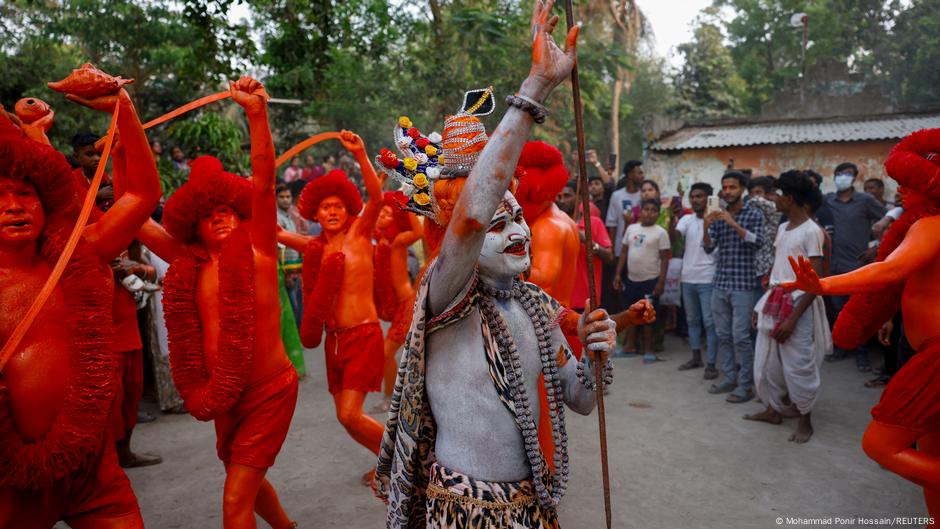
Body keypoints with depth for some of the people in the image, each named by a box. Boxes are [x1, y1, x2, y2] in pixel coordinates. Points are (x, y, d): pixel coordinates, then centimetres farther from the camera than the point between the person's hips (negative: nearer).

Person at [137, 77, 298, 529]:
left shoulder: (256, 252, -11)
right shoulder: (188, 264, 1)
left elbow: (262, 182, -22)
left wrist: (256, 112, -30)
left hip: (270, 390, -6)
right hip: (224, 396, 6)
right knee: (247, 481, 24)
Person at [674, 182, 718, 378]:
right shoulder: (686, 219, 5)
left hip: (708, 279, -6)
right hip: (688, 278, 6)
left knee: (709, 322, 0)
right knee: (692, 320, 15)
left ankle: (711, 363, 6)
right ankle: (696, 357, 28)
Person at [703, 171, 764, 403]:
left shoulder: (753, 214, -1)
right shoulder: (718, 216, 11)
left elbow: (757, 242, -15)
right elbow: (709, 247, 4)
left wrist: (734, 223, -23)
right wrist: (706, 227, -14)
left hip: (743, 284, -5)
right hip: (719, 283, 5)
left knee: (740, 336, -5)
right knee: (723, 335, 10)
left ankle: (745, 384, 5)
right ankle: (730, 379, 21)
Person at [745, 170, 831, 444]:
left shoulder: (811, 231, -13)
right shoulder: (782, 228, 11)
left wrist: (793, 318, -20)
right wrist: (763, 304, 13)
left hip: (798, 307, -8)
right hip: (774, 303, 8)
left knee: (798, 366, 2)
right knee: (766, 362, 13)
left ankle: (805, 420, 19)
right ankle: (773, 409, 30)